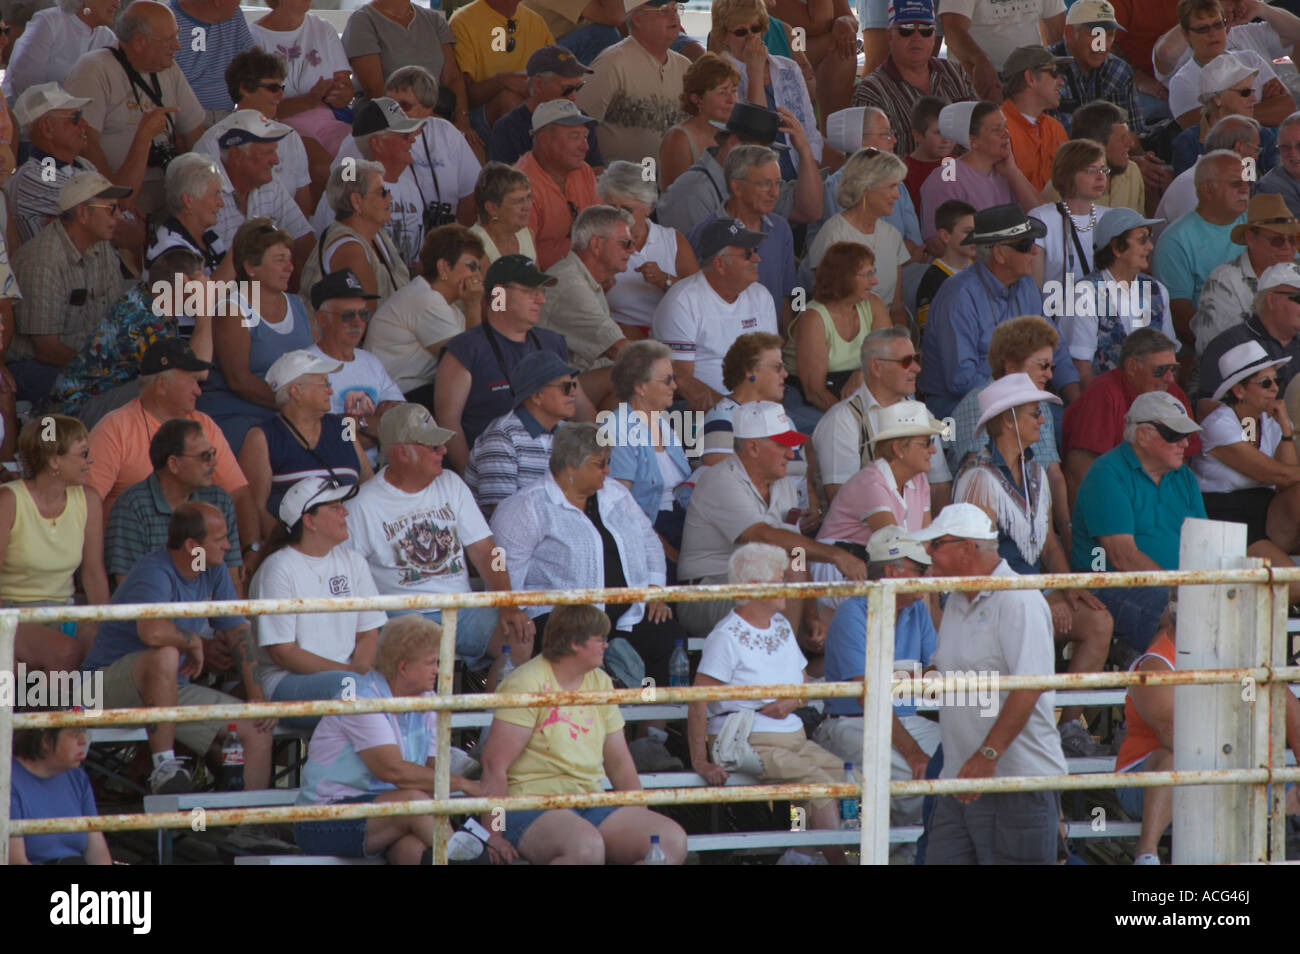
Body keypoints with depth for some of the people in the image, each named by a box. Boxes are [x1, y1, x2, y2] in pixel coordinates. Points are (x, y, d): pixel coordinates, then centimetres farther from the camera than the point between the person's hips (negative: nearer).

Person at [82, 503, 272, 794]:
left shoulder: (213, 572, 4)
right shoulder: (155, 574, -24)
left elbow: (238, 632, 14)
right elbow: (152, 631, -45)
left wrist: (256, 696, 6)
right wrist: (194, 641, -24)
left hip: (173, 688, 8)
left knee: (257, 732, -7)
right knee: (165, 654, -41)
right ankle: (163, 766, -39)